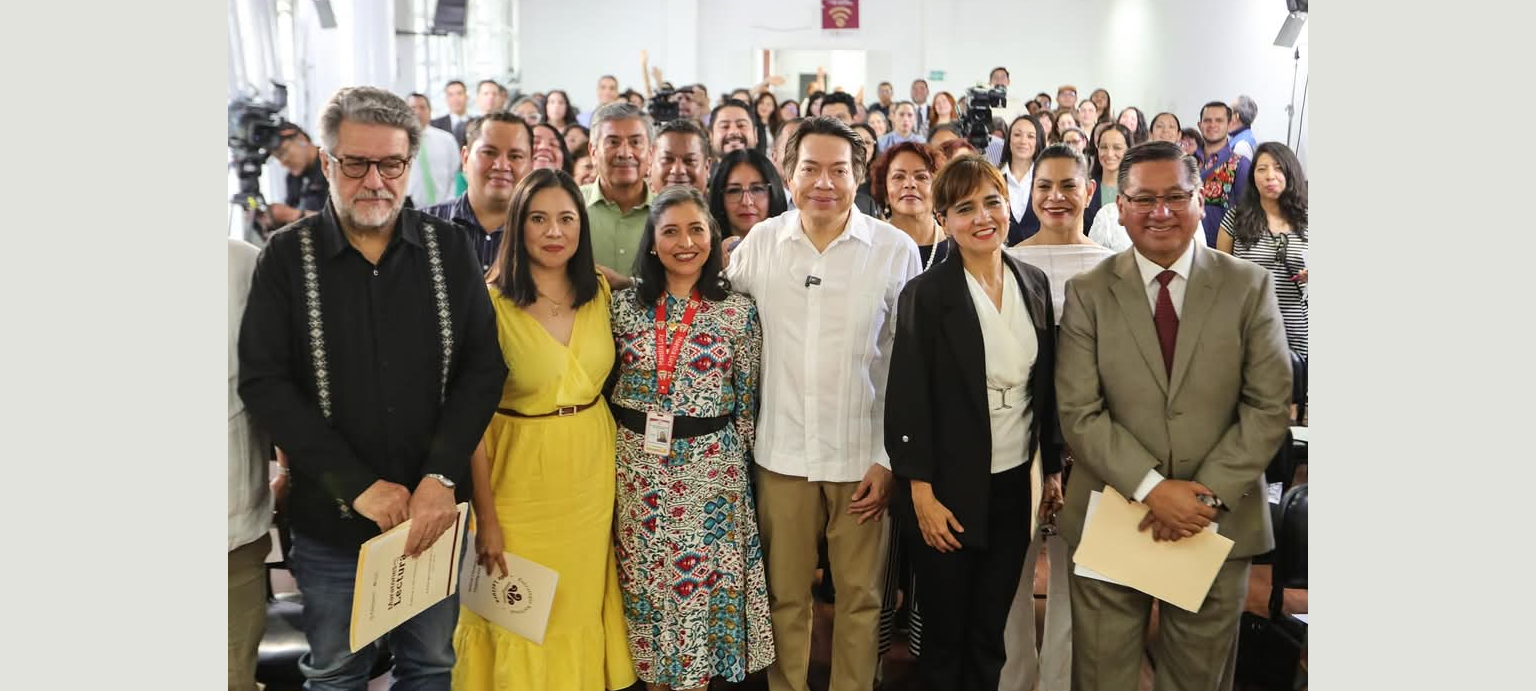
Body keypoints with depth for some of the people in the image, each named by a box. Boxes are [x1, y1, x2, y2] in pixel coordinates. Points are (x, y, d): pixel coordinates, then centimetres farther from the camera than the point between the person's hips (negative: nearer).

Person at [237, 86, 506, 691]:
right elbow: (264, 383, -9)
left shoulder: (447, 248, -2)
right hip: (330, 521, 0)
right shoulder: (289, 256, -5)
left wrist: (442, 477, -16)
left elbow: (483, 365, -5)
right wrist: (358, 485, -16)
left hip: (436, 509, 1)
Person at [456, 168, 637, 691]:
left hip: (593, 476, 4)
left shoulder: (599, 291, 0)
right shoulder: (490, 302, -14)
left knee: (582, 607, 17)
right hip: (522, 477, -4)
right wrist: (486, 518, -12)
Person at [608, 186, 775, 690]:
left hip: (709, 468, -1)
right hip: (637, 466, 2)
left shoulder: (738, 312, -3)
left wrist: (737, 465, 5)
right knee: (643, 586, 11)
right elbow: (601, 384, 7)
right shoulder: (623, 304, 1)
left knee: (702, 586, 4)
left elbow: (747, 403, 3)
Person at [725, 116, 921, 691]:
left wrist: (890, 457, -5)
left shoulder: (896, 249, -5)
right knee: (784, 594, 14)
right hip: (780, 452, 2)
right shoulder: (760, 242, 0)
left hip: (863, 455, -1)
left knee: (860, 596, 11)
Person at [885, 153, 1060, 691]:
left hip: (1014, 484, 4)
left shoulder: (1035, 284, 3)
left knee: (991, 630, 16)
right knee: (945, 631, 11)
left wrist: (1054, 468, 10)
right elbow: (907, 401, -12)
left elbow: (1046, 385, 9)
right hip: (950, 488, -4)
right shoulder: (925, 295, -12)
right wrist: (922, 494, -14)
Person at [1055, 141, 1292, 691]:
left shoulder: (1250, 286, 1)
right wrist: (1152, 489, -16)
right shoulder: (1087, 292, -2)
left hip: (1220, 521, 1)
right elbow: (1079, 413, -7)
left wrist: (1208, 495, -12)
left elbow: (1269, 407, -3)